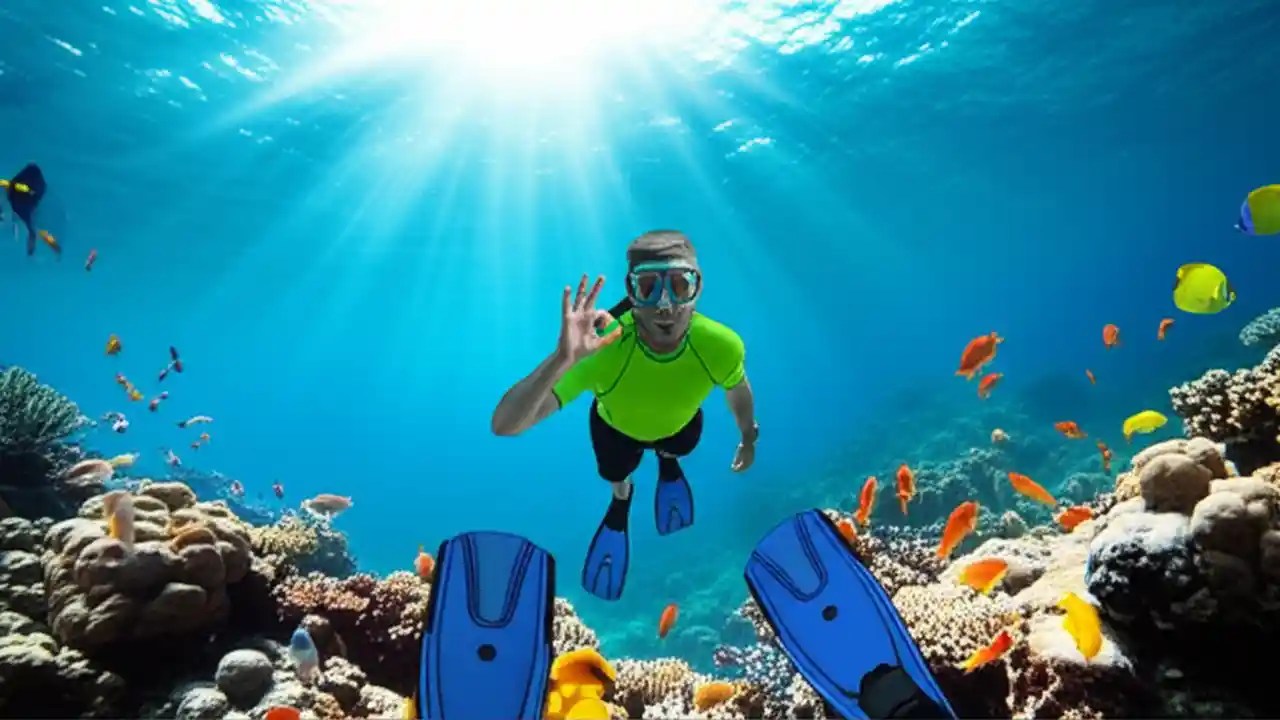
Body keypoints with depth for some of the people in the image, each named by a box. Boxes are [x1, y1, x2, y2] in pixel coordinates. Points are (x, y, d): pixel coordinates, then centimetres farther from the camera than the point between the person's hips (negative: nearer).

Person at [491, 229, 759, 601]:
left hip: (679, 423, 2)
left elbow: (738, 390, -14)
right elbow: (504, 425, -55)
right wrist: (562, 359, -69)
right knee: (615, 476, 29)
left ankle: (668, 463, 73)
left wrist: (748, 438, 4)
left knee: (675, 452, 36)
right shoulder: (603, 349, -48)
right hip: (616, 425, -2)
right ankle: (621, 501, 65)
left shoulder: (721, 345, -41)